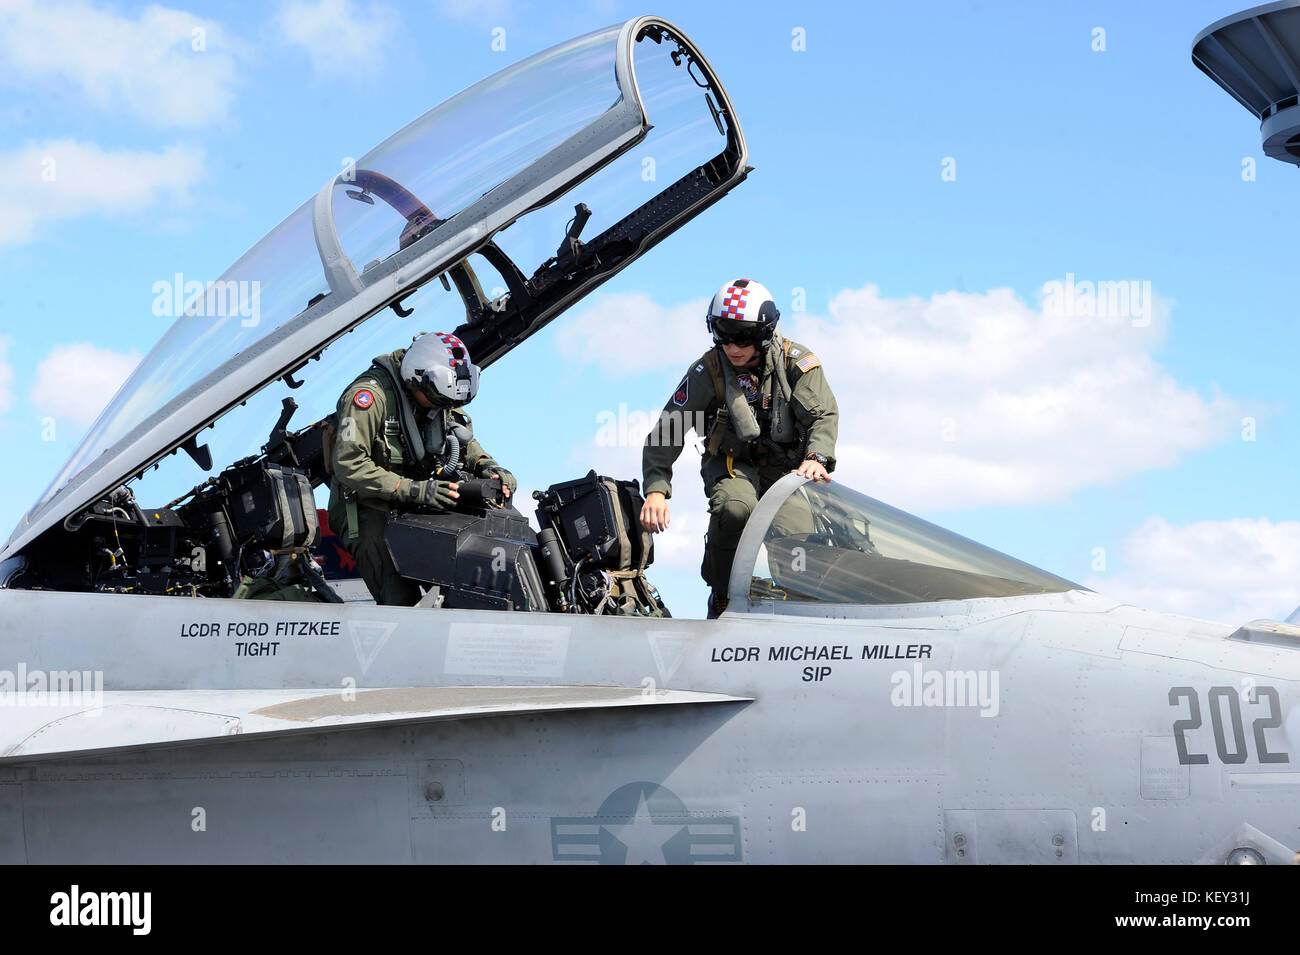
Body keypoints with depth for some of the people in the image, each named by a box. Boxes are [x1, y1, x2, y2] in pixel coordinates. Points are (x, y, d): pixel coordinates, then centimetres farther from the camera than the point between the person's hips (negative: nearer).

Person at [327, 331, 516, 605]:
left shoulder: (440, 398, 4)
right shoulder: (370, 394, -20)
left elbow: (463, 438, 18)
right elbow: (349, 464, -25)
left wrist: (485, 464, -5)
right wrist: (414, 490, -29)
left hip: (414, 505, 7)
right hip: (366, 508, -7)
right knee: (400, 599, -25)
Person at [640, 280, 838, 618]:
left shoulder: (796, 362, -8)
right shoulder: (707, 372, -10)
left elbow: (823, 415, -15)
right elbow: (667, 431, -11)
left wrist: (816, 457, -38)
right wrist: (655, 489, -23)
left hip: (786, 466, 2)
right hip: (732, 464, -2)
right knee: (735, 509, -34)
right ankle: (722, 598, -12)